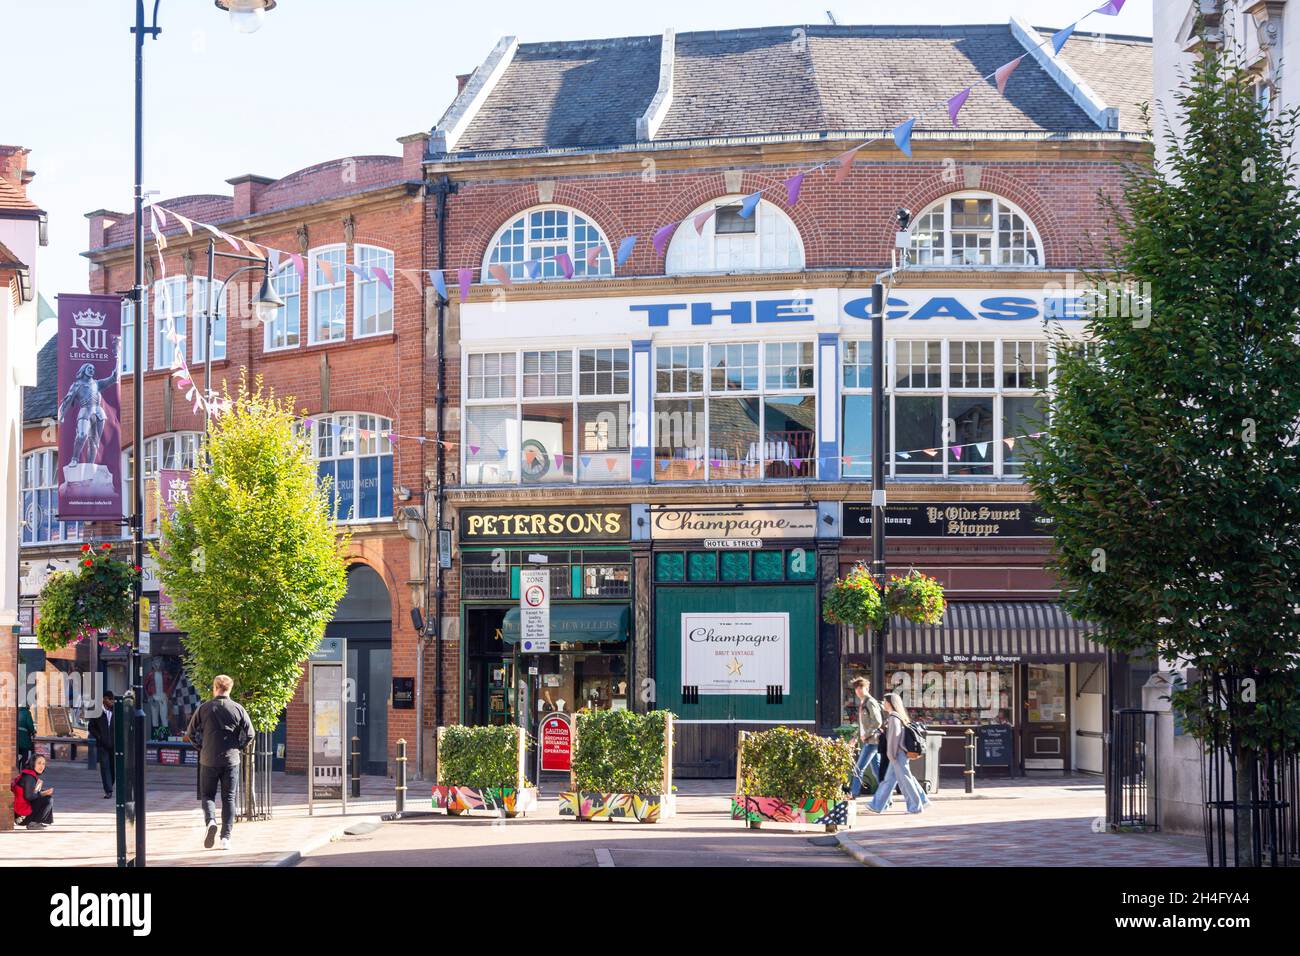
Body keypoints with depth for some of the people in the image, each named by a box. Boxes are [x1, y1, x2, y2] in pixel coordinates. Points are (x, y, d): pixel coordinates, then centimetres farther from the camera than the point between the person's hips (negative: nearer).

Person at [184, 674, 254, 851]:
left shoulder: (204, 709, -3)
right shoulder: (238, 709, -1)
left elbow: (190, 733, 1)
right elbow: (249, 734, -3)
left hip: (209, 760, -1)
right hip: (231, 760, 1)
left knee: (207, 794, 12)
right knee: (229, 798, 7)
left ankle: (210, 821, -16)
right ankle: (226, 837, 3)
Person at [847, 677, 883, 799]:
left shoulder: (870, 703, -12)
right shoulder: (862, 704, 16)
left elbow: (877, 722, -20)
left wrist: (866, 734, -17)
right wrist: (856, 737, 18)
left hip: (872, 741, -10)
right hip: (868, 741, 10)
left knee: (859, 769, -7)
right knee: (877, 770, 9)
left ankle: (853, 794, -2)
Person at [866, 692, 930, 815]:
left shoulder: (894, 718, -16)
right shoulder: (897, 716, 13)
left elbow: (894, 736, -19)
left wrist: (891, 754, -17)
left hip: (898, 754, -10)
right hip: (898, 753, 10)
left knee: (904, 779, -3)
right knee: (888, 779, 11)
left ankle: (916, 806, 3)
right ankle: (878, 805, 14)